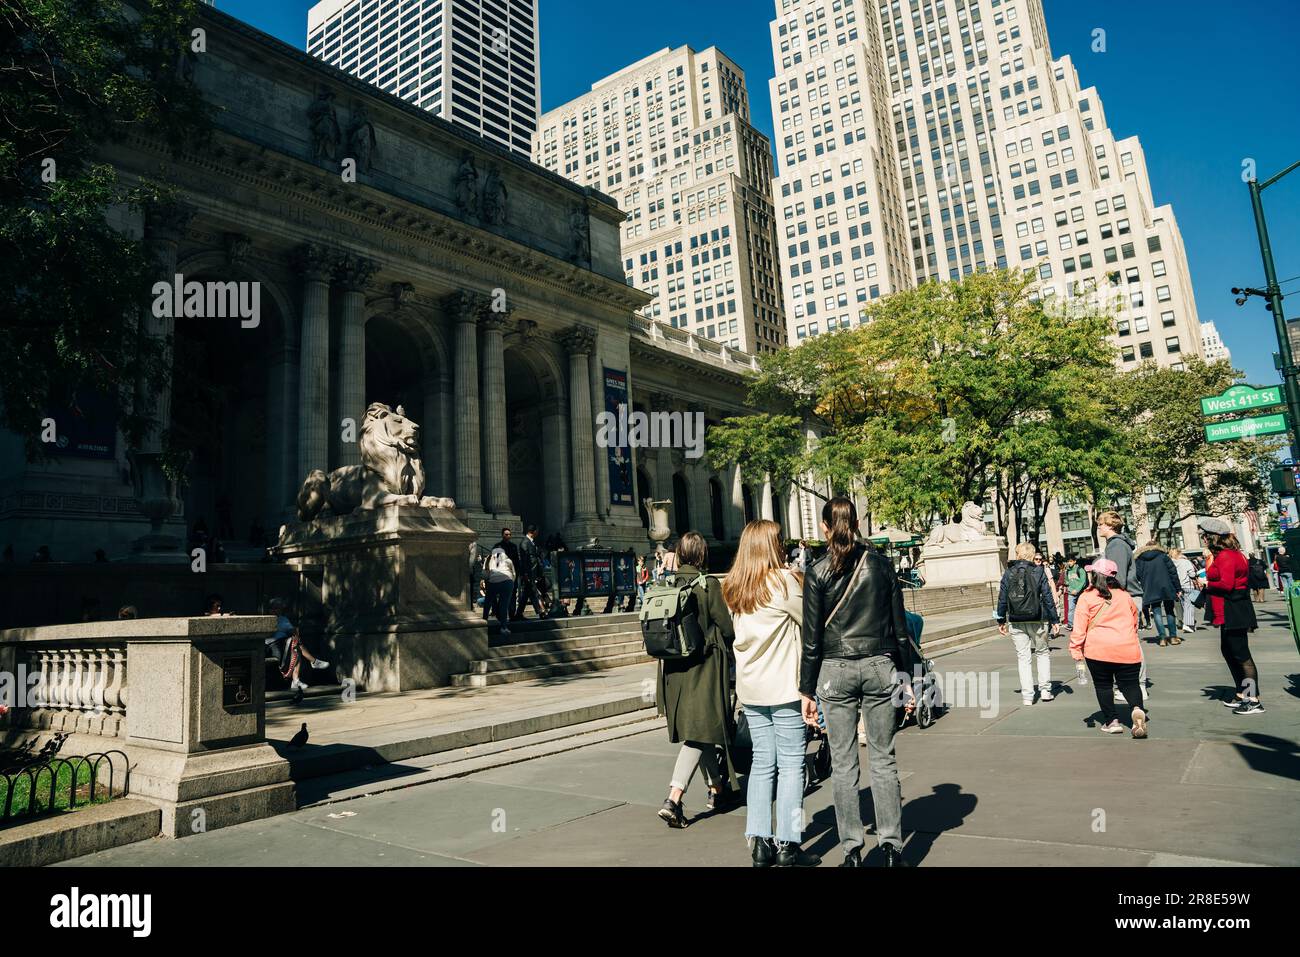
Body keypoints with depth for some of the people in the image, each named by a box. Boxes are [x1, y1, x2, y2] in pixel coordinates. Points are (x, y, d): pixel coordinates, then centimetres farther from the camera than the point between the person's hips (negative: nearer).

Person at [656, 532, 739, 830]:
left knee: (695, 730, 18)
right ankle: (673, 799, -15)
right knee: (699, 732, -3)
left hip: (674, 669, 6)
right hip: (704, 667, -6)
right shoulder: (708, 585, -13)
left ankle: (717, 789, 33)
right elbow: (727, 628, -10)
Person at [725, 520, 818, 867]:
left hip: (749, 688, 6)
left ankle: (758, 841, 14)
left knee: (762, 762, 12)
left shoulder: (734, 588, 9)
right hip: (782, 685, -6)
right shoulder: (784, 580, -11)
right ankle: (787, 846, 6)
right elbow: (810, 621, -5)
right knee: (790, 763, 2)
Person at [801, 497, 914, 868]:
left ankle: (852, 850, 13)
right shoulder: (880, 564, 2)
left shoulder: (818, 572, -5)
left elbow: (811, 638, -5)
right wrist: (907, 679, 12)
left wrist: (806, 690, 2)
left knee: (843, 762, 6)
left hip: (835, 671, -2)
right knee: (883, 758, 10)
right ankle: (891, 845, 13)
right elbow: (899, 626, 4)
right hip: (880, 667, 2)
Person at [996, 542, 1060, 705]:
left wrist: (1001, 621, 9)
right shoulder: (1038, 571, -3)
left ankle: (1027, 695, 5)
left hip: (1016, 622, 1)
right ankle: (1045, 690, 15)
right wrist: (1055, 620, 1)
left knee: (1023, 657, 7)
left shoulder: (1008, 572, 1)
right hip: (1037, 620, -1)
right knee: (1042, 652, 17)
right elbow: (1047, 597, -5)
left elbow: (1002, 598, 1)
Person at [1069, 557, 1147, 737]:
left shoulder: (1086, 597, -1)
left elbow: (1079, 629, -5)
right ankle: (1137, 709, -18)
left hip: (1097, 650, -2)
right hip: (1127, 650, 3)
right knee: (1130, 684, 10)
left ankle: (1111, 721, 15)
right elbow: (1135, 623, 26)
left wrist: (1077, 654, -2)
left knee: (1103, 685, 14)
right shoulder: (1125, 596, 12)